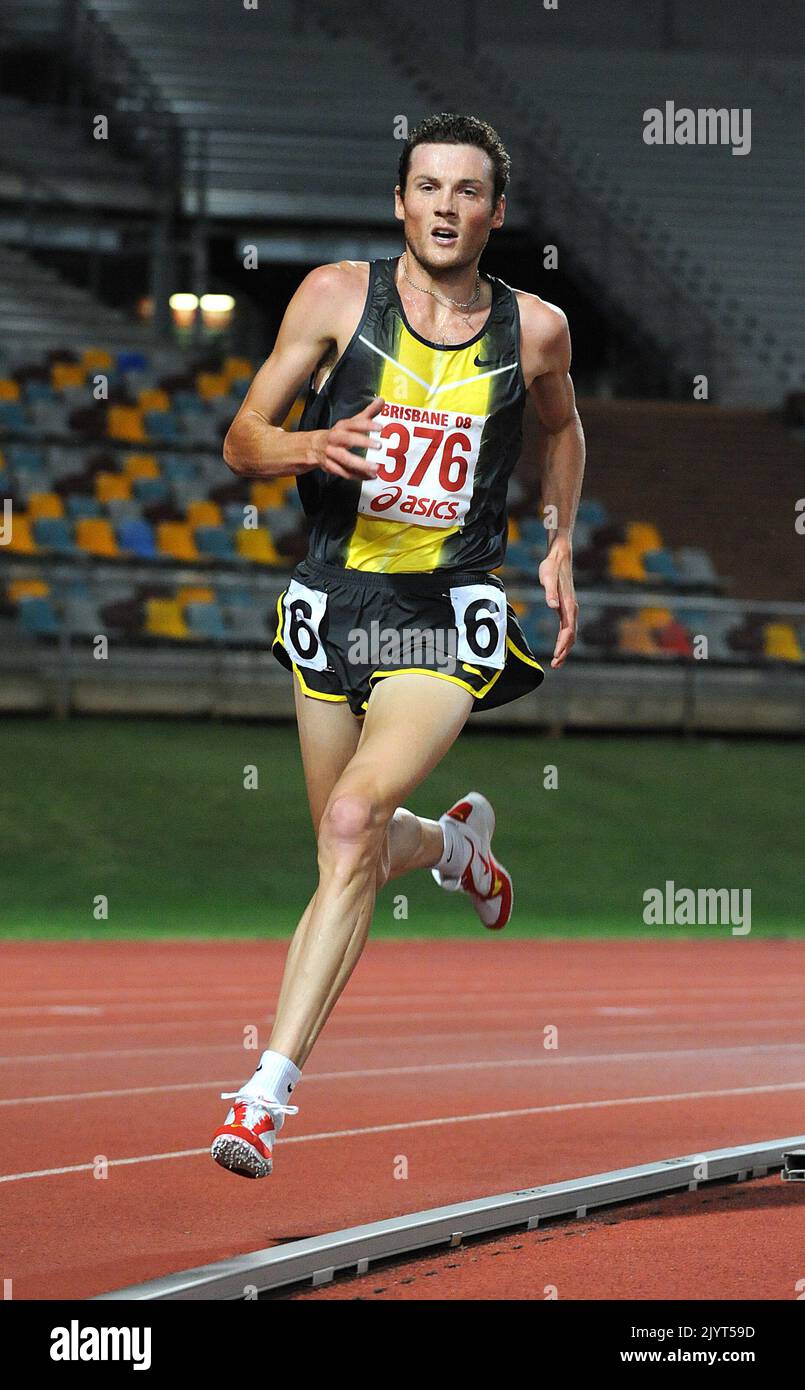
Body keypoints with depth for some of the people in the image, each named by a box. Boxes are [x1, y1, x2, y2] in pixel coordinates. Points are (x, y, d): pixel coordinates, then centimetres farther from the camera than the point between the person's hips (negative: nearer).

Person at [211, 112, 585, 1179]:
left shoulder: (534, 328, 1)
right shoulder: (338, 296, -2)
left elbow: (561, 429, 24)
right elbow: (242, 442, 0)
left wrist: (559, 547, 13)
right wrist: (307, 447, -22)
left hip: (450, 620, -2)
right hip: (334, 603, 2)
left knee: (352, 823, -23)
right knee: (358, 861, 14)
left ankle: (268, 1094, -24)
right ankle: (457, 845, 54)